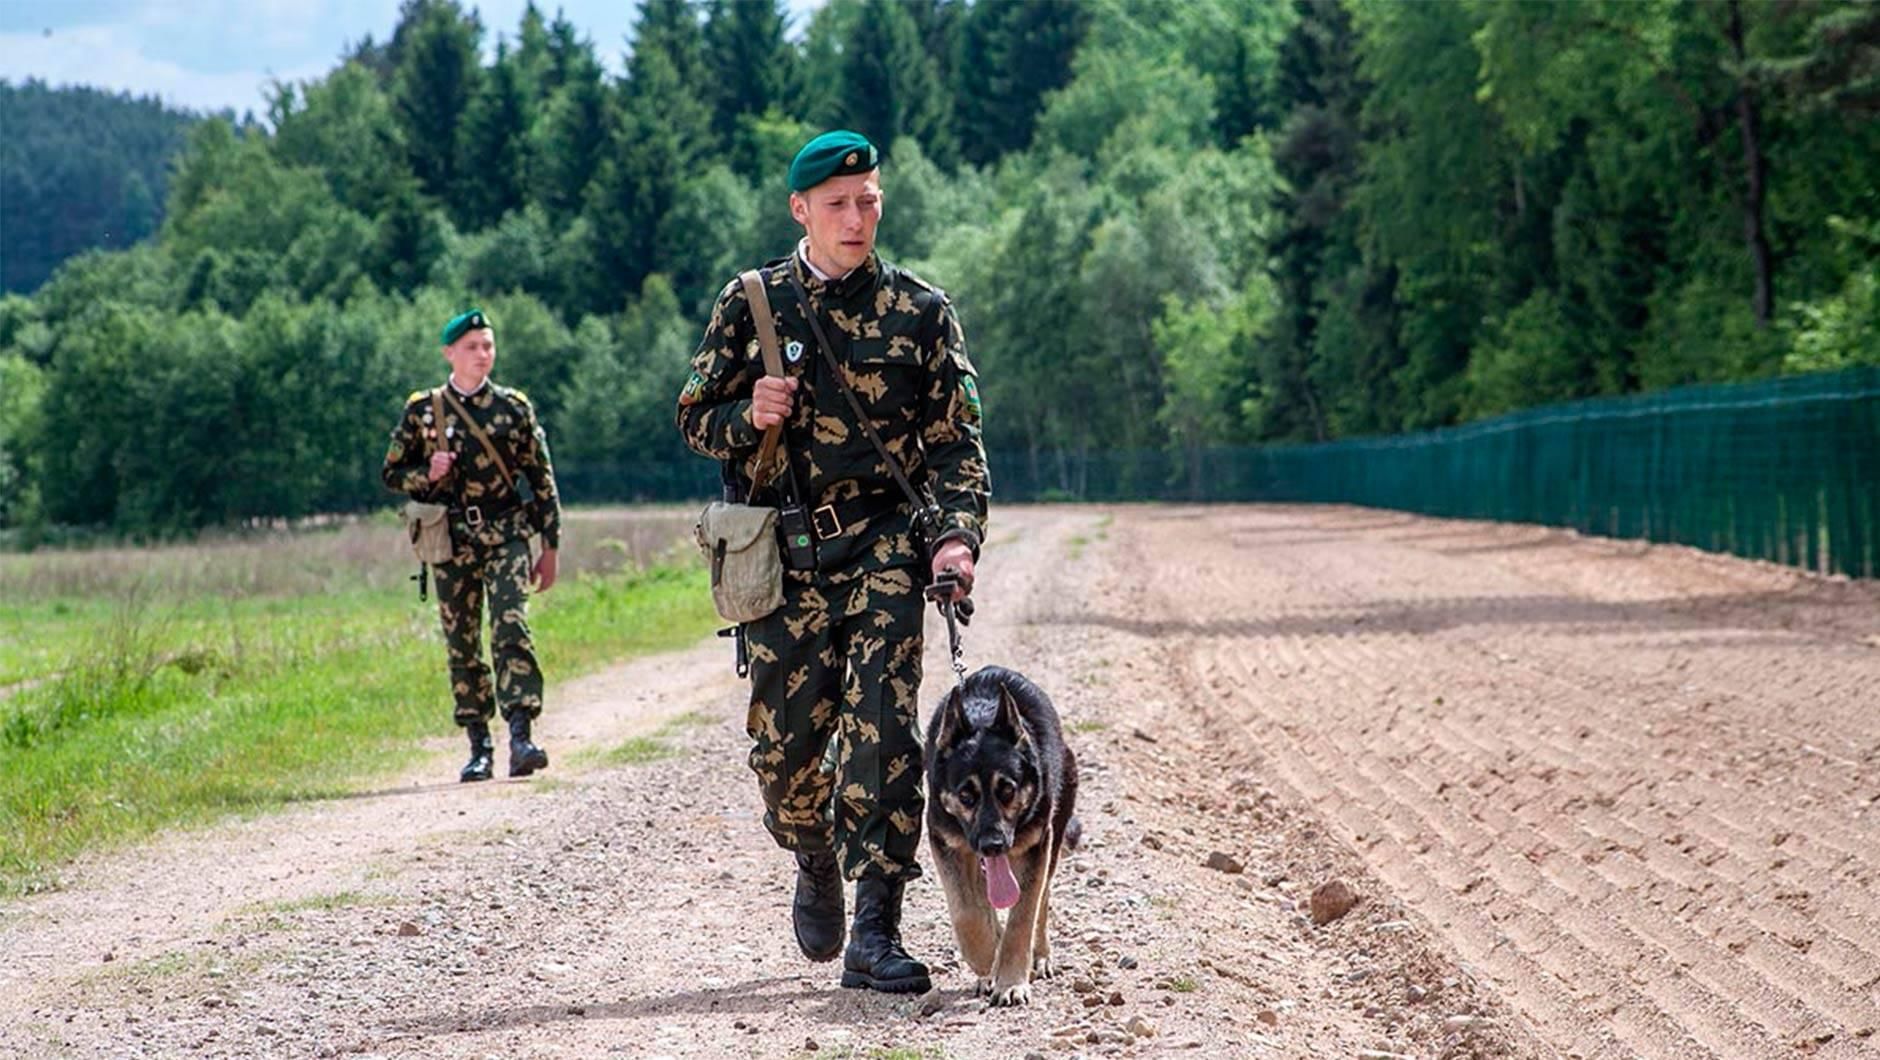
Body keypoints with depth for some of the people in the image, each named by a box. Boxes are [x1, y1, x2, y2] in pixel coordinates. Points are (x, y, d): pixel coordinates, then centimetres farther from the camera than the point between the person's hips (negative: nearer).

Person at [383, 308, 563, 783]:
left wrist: (550, 548, 6)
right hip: (453, 541, 1)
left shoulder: (514, 408, 5)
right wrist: (428, 475, -10)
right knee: (462, 644, 4)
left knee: (511, 629, -17)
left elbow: (542, 480, 8)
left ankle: (520, 736, -22)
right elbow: (393, 473, 12)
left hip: (506, 536, -1)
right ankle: (479, 747, 12)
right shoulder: (422, 410, 5)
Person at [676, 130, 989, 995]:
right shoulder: (751, 304, 7)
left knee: (881, 731, -13)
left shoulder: (920, 311, 5)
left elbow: (957, 439, 3)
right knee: (785, 744, 4)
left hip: (883, 542, -1)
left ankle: (875, 933, -12)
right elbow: (695, 419, 12)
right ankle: (817, 862, 37)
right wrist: (748, 414, -10)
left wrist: (957, 535, -13)